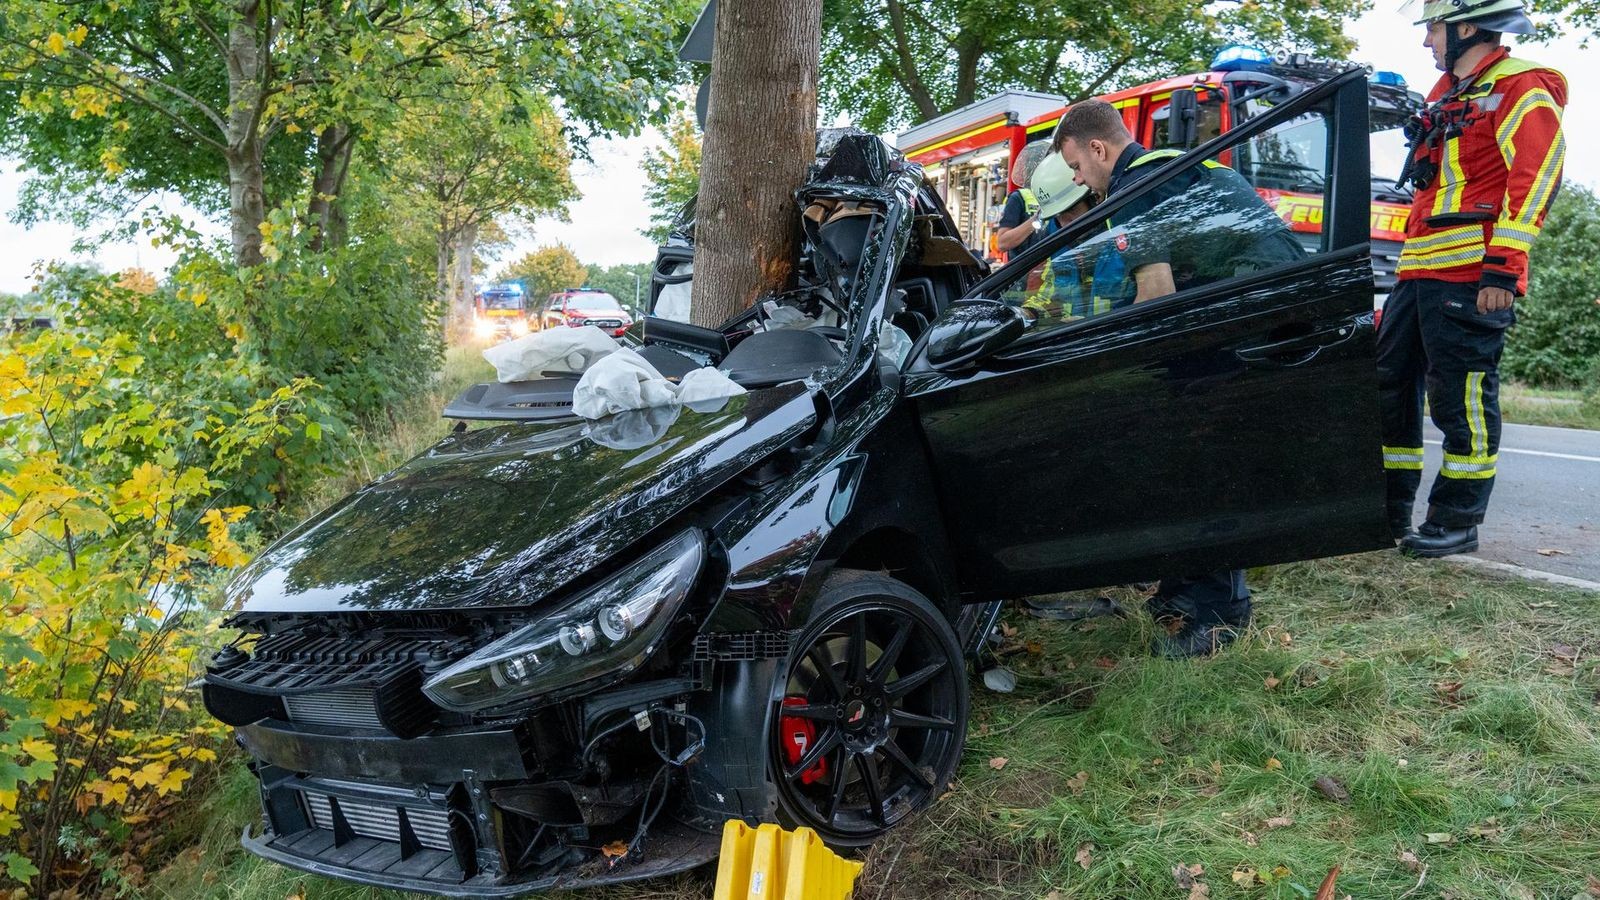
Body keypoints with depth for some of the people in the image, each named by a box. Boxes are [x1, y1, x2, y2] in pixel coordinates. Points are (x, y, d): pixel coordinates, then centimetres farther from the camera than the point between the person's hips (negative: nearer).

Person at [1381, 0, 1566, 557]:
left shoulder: (1521, 89, -4)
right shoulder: (1449, 95, 25)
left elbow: (1535, 177, -14)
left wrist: (1502, 266, -22)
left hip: (1470, 275, -9)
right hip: (1419, 270, 9)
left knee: (1461, 396, -6)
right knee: (1389, 385, 9)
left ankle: (1458, 521, 3)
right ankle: (1390, 509, 18)